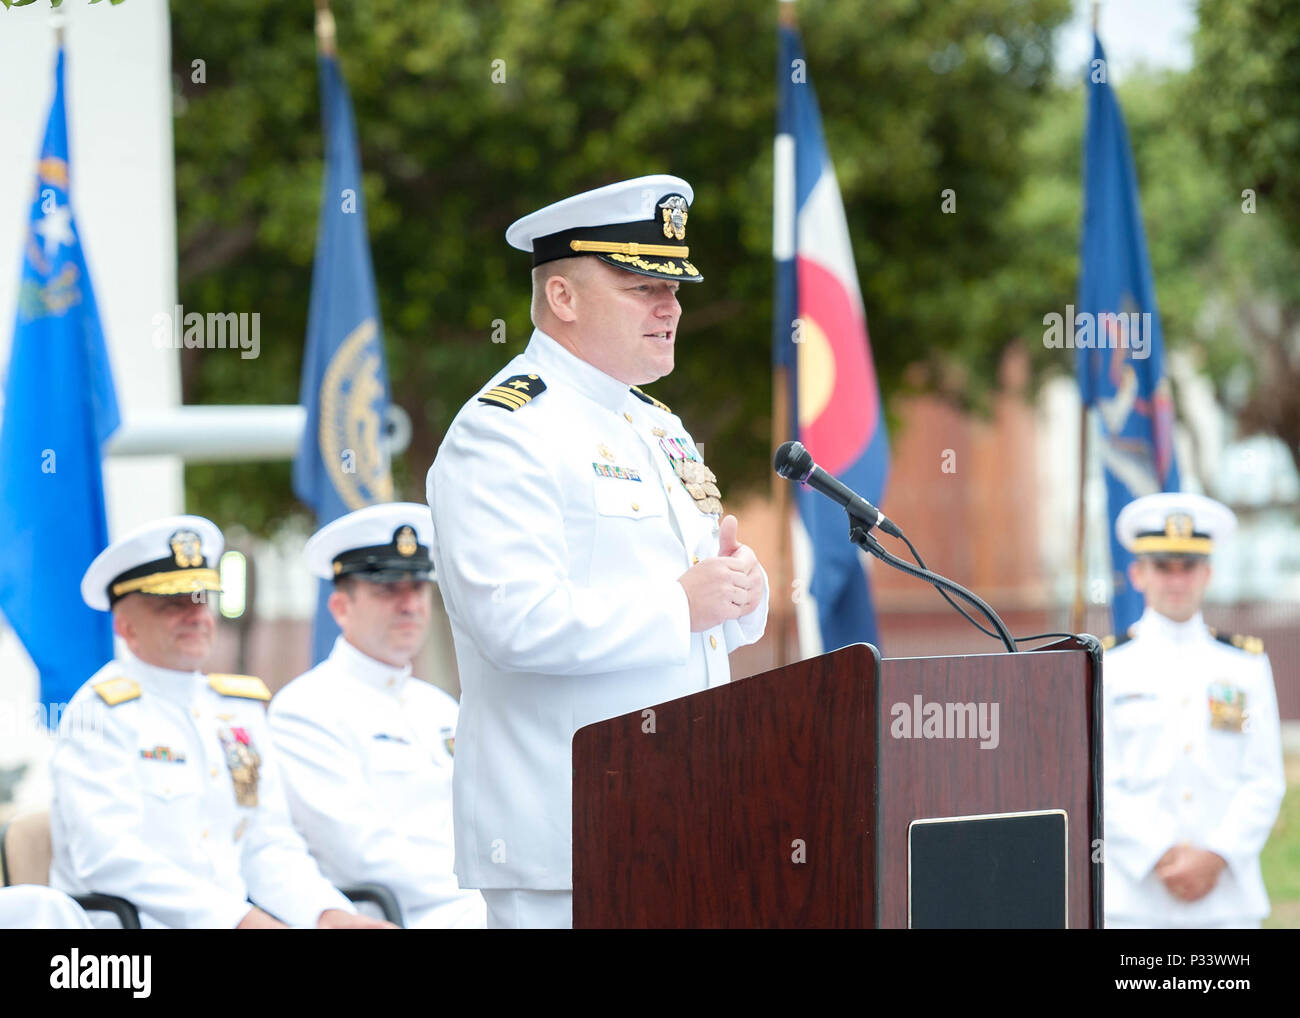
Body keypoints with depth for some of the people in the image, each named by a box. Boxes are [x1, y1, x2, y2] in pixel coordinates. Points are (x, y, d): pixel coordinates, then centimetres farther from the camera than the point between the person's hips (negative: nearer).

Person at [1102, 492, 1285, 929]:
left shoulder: (1247, 665, 11)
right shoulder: (1108, 666, 5)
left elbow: (1264, 782, 6)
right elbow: (1101, 784, -1)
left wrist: (1216, 858, -8)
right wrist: (1163, 858, -11)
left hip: (1227, 895, 2)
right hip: (1135, 899, -2)